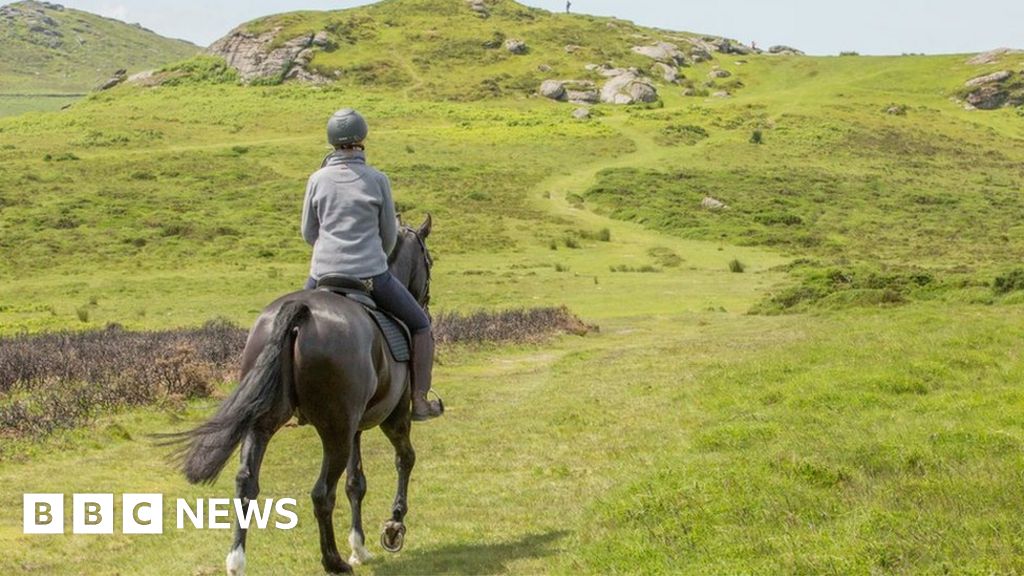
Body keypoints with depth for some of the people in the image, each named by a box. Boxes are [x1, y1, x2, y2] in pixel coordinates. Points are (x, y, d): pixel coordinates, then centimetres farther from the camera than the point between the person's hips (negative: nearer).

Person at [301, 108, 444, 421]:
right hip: (372, 276, -2)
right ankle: (420, 400, 13)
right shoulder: (378, 180, -3)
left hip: (323, 277, 2)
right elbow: (389, 236, 6)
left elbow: (308, 234, 11)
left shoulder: (318, 179, 2)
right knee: (420, 325, 17)